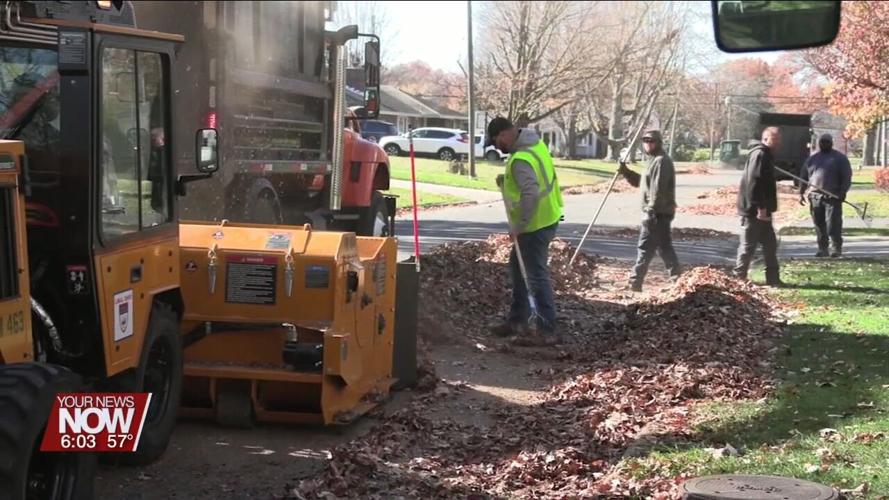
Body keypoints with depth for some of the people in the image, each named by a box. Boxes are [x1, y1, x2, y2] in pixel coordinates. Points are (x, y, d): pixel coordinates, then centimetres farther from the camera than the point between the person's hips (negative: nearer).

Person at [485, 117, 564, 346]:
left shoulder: (521, 159, -25)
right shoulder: (534, 143, 7)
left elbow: (530, 194, -33)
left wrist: (518, 226, -25)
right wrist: (507, 181, 8)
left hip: (536, 224, -11)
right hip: (546, 218, 11)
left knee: (537, 275, -5)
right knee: (517, 267, 21)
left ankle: (548, 331, 0)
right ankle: (517, 320, 30)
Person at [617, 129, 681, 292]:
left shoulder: (661, 161, -15)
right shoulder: (654, 160, 20)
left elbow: (658, 189, -22)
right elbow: (640, 181, 26)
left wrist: (650, 212, -25)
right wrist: (626, 172, 10)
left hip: (658, 213, -11)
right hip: (658, 213, 11)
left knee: (646, 248, -6)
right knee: (664, 247, 12)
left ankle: (634, 283, -2)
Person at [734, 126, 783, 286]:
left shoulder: (766, 155, 18)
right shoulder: (759, 154, -16)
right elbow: (754, 182, -24)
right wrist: (760, 207, -25)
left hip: (761, 210, 11)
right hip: (754, 211, -11)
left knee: (770, 245, 12)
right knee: (748, 246, -3)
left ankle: (773, 279, 17)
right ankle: (738, 278, 5)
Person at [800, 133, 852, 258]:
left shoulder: (840, 158, 4)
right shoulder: (812, 159, 15)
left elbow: (846, 177, -2)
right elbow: (804, 177, 17)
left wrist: (843, 192, -13)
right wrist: (801, 193, 8)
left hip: (833, 197, -4)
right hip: (815, 197, 4)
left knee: (833, 224, -9)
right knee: (819, 224, 4)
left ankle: (837, 248, 2)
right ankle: (822, 248, 11)